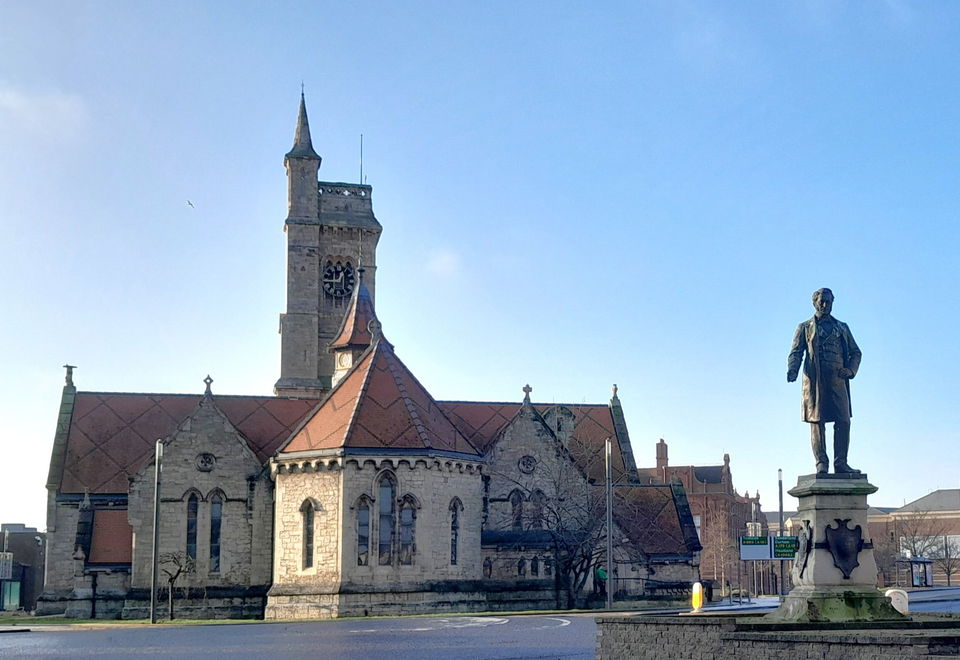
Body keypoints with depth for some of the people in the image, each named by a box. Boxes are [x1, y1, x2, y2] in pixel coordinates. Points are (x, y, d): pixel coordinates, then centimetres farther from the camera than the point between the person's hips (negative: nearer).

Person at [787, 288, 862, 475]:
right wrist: (792, 370, -15)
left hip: (837, 379, 2)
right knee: (817, 421, -6)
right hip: (814, 380, -2)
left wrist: (850, 370, 1)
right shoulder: (805, 327, 14)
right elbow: (796, 352, 6)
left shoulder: (842, 328, 22)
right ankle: (821, 463, -5)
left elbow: (855, 352, 22)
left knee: (843, 420, -6)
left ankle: (840, 463, -3)